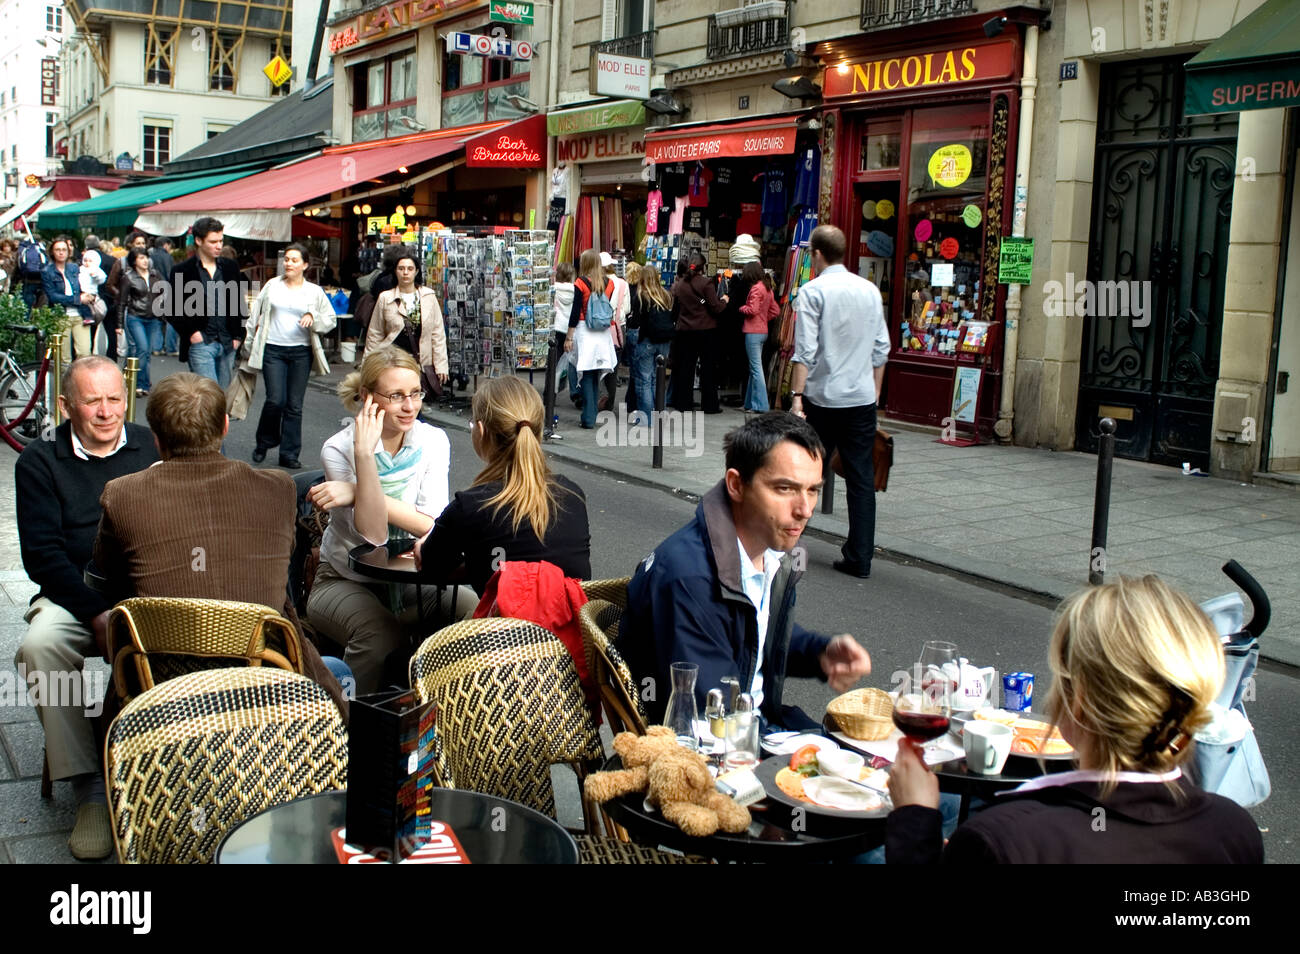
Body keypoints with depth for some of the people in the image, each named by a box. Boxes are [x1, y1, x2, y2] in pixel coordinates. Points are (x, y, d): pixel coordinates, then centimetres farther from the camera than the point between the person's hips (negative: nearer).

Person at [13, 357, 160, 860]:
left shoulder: (152, 448, 9)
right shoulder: (39, 461, 6)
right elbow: (42, 555, -1)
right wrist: (98, 615, -16)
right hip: (74, 594, 0)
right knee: (40, 646, -32)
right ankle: (89, 789, -23)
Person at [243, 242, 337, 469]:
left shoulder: (315, 291, 7)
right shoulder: (272, 286, 7)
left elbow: (330, 320, 7)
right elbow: (255, 315, 13)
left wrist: (313, 317, -12)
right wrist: (251, 343, 12)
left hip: (301, 352, 1)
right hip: (273, 350, -1)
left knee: (294, 405, 1)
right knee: (275, 400, -10)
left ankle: (289, 453, 10)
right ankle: (263, 443, 14)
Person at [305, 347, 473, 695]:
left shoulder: (433, 442, -4)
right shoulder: (339, 450, -13)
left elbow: (433, 526, -17)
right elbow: (374, 535, -24)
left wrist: (355, 493, -23)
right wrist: (365, 454, -31)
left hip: (412, 578, 3)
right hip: (345, 582, -3)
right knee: (382, 638, -33)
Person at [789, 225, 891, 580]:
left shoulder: (813, 291, -5)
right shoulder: (870, 290, 10)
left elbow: (805, 351, -12)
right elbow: (881, 348, 12)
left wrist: (797, 395, -11)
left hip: (822, 399, -4)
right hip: (862, 400, 4)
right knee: (861, 479, 5)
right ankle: (860, 559, 6)